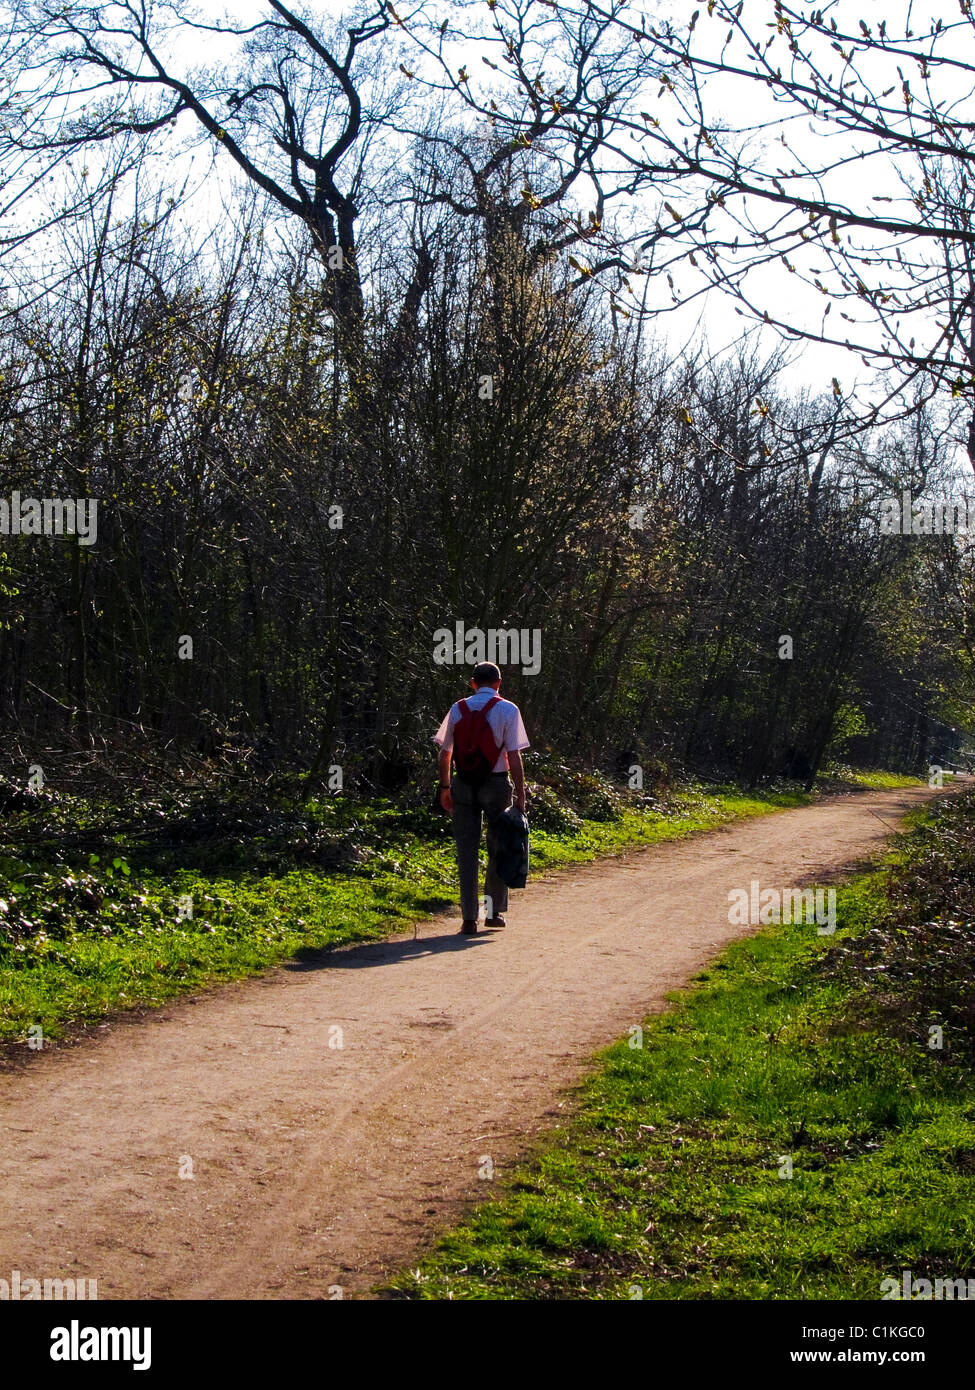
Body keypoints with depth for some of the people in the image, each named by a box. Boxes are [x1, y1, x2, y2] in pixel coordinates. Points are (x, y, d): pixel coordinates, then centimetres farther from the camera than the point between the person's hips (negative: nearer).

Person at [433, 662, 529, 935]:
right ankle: (495, 910, 18)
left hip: (463, 784, 2)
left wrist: (445, 787, 18)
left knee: (467, 851, 4)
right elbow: (514, 756, -9)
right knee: (498, 848, 12)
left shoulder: (458, 709, 5)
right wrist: (520, 793, -6)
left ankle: (469, 918, 1)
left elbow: (444, 753, 8)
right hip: (496, 783, -2)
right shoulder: (508, 710, -3)